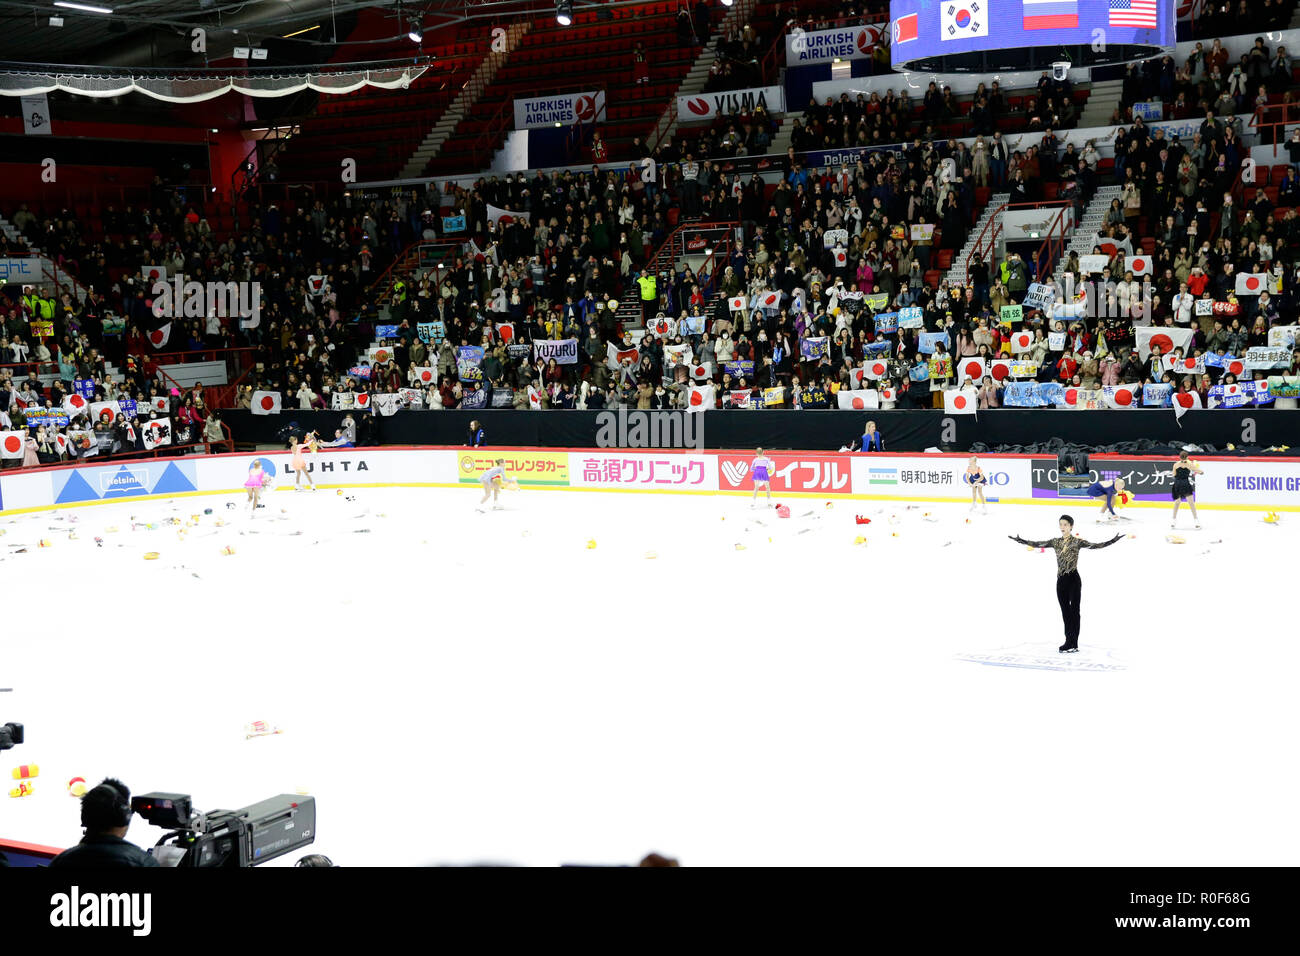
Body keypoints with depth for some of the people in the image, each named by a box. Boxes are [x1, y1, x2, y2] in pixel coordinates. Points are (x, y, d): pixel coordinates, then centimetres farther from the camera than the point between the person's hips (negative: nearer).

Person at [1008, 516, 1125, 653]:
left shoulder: (1077, 541, -6)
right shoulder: (1056, 542, 10)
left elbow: (1094, 545, -15)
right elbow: (1037, 544, 12)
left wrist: (1112, 541, -27)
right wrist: (1021, 540, 10)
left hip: (1073, 580, -6)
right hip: (1061, 580, 6)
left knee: (1074, 611, -1)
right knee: (1065, 612, 9)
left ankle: (1074, 644, 1)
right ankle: (1069, 642, 16)